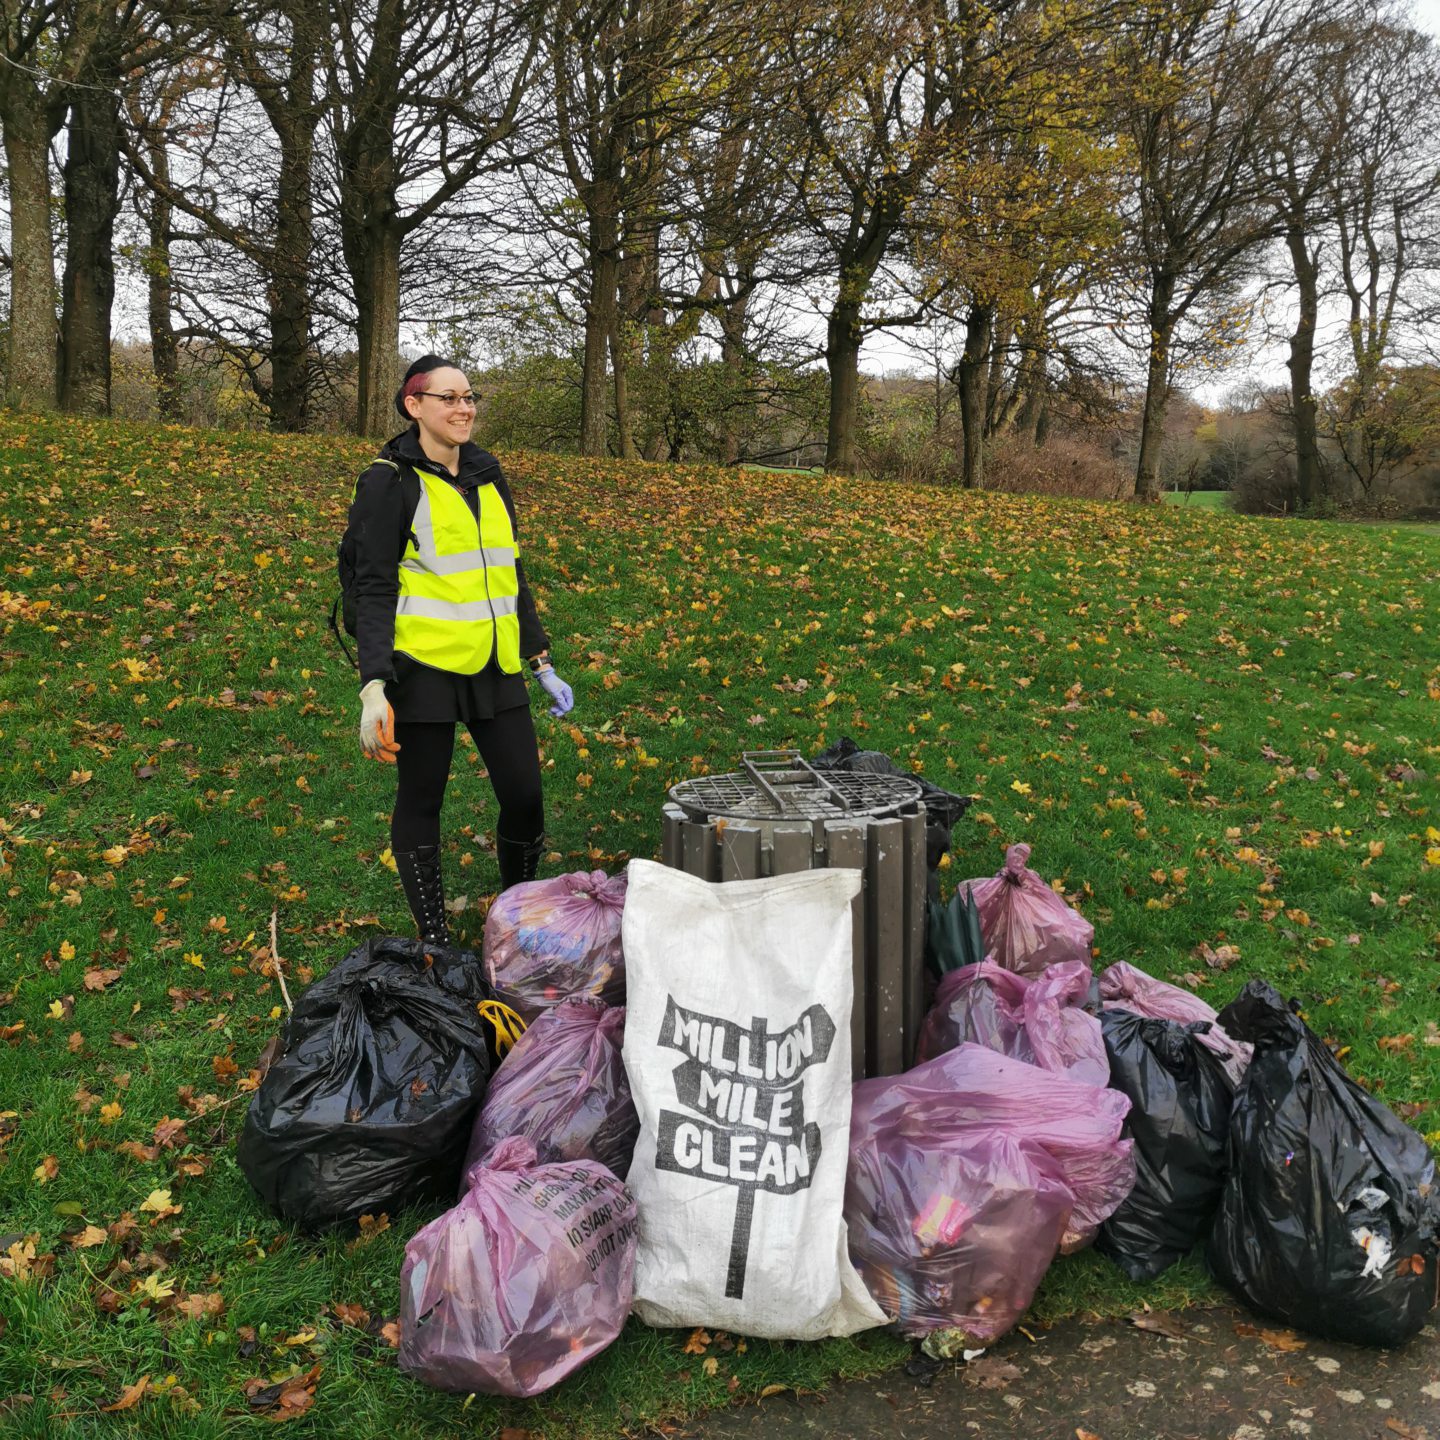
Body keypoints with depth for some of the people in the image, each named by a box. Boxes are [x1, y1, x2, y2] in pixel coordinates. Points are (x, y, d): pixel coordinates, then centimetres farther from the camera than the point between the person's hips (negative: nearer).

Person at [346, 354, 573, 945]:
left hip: (495, 669, 6)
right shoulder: (390, 482, -6)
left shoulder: (488, 478, 12)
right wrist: (373, 687, -20)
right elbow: (375, 589, -10)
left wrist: (542, 664, 16)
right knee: (420, 803, 6)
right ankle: (435, 942, 19)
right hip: (424, 668, -5)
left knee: (525, 796, 5)